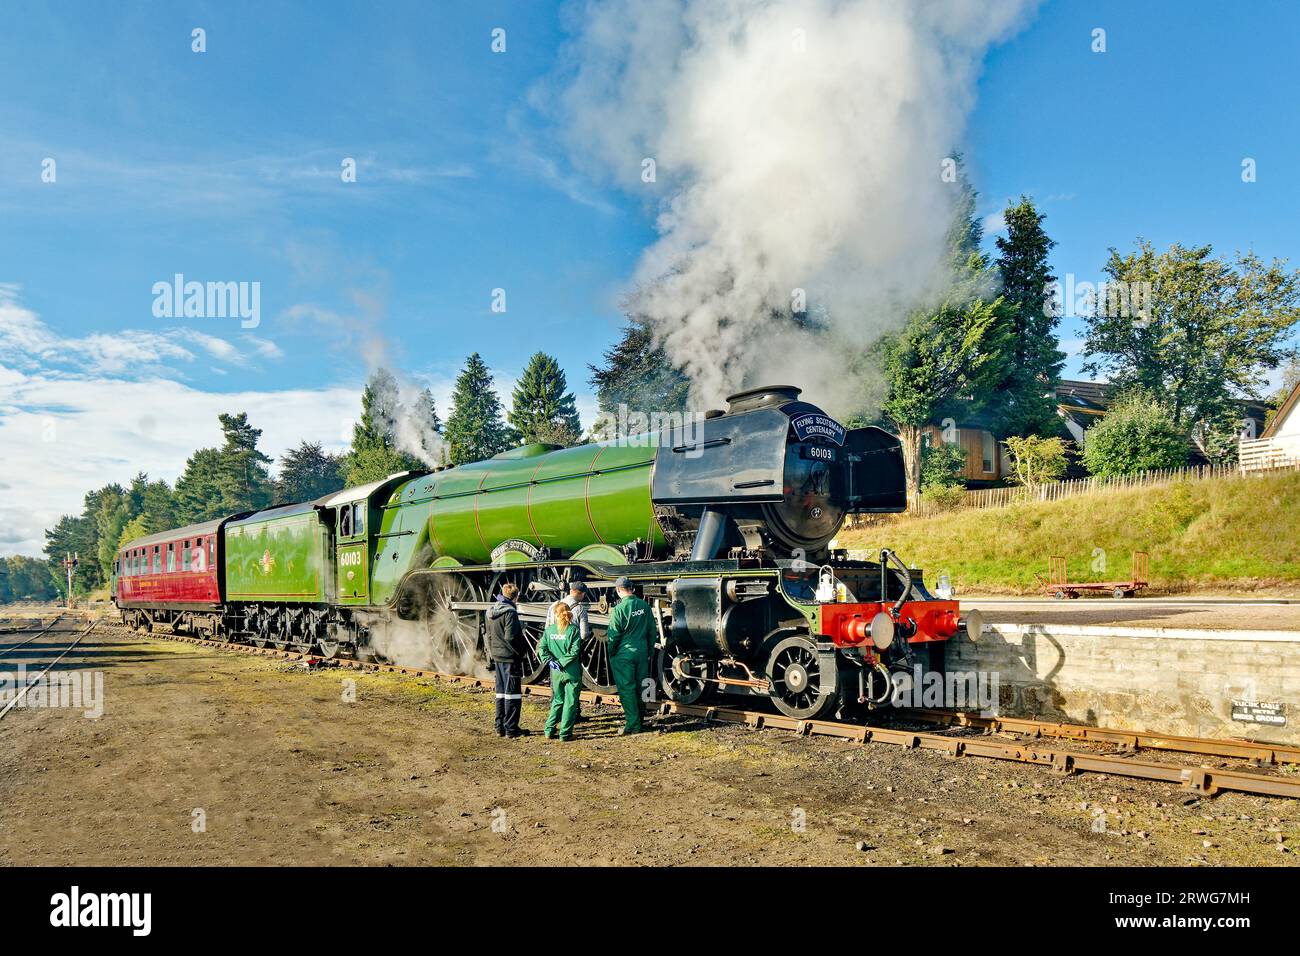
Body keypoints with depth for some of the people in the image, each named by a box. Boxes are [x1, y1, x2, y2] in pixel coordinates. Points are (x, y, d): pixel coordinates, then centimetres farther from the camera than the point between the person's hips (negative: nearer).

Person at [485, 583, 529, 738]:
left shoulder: (491, 612, 9)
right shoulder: (509, 612, -17)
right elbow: (511, 637, -21)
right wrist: (523, 651, -9)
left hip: (497, 656, 8)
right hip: (510, 657, -8)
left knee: (501, 692, 14)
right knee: (513, 693, -1)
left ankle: (500, 727, 19)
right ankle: (511, 729, 1)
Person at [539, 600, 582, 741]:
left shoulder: (549, 629, 1)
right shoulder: (573, 629, -8)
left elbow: (541, 649, -4)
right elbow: (574, 651, -14)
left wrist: (550, 661, -6)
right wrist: (562, 662, -10)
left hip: (556, 672, 4)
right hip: (572, 671, -4)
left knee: (557, 701, 19)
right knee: (570, 702, 5)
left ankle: (550, 729, 16)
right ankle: (565, 733, 4)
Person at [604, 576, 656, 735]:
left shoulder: (619, 609, -15)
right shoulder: (644, 606, 2)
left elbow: (614, 635, -12)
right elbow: (652, 631, 9)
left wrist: (611, 654, 2)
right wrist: (649, 651, 19)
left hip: (624, 654, -6)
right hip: (642, 653, 6)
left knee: (627, 689, 0)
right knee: (640, 687, 15)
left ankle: (633, 725, 1)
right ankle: (638, 718, 27)